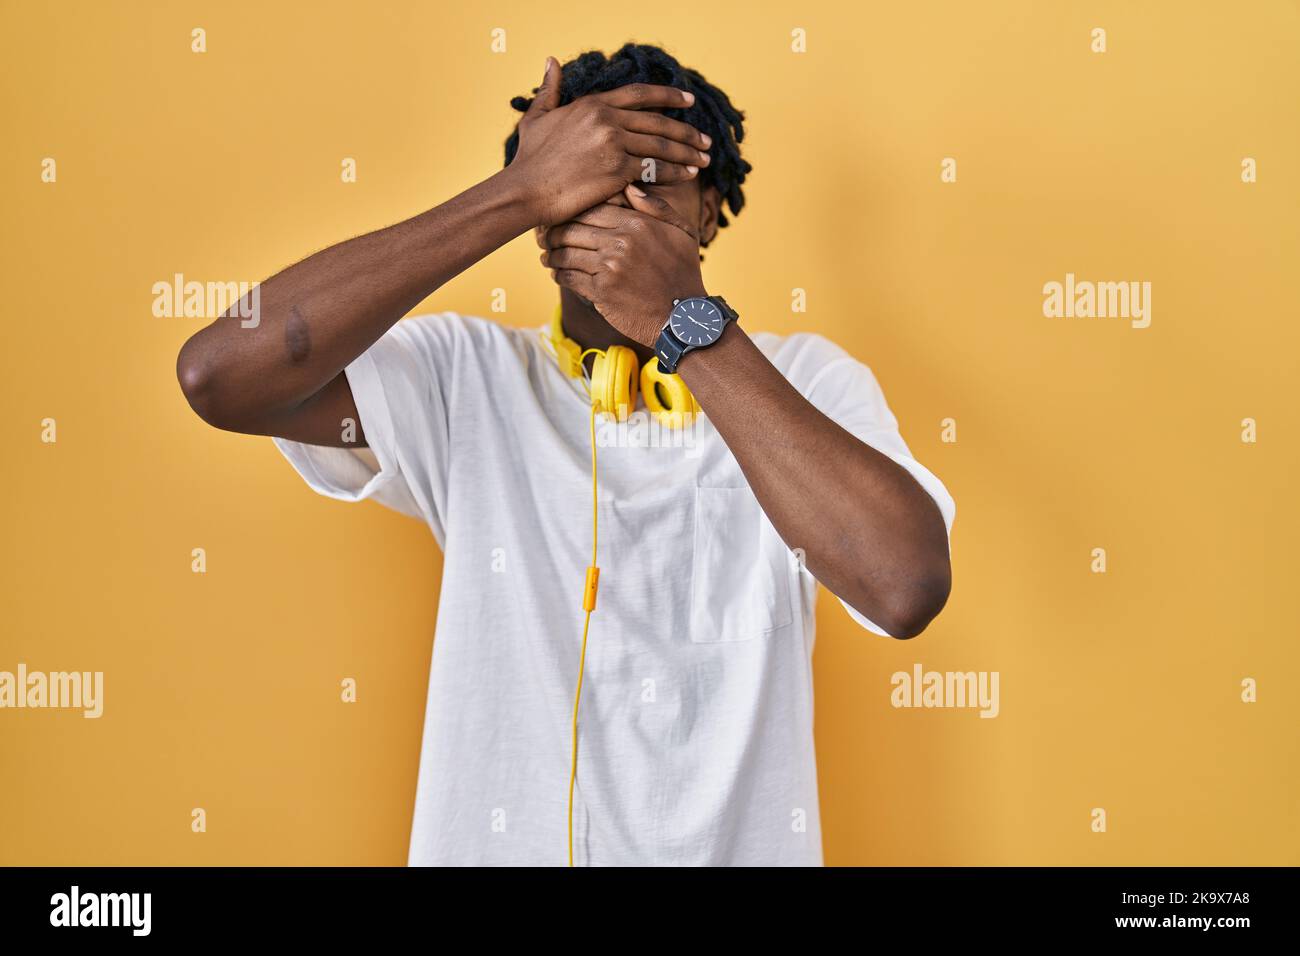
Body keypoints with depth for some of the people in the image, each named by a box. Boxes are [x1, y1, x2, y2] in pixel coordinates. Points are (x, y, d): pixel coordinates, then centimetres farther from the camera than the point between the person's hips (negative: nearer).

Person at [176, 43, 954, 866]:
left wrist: (688, 322, -27)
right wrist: (517, 194, -24)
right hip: (499, 843, 0)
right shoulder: (464, 378, -8)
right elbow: (217, 375, -24)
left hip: (743, 844, 1)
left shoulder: (808, 380, -8)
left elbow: (908, 586, -26)